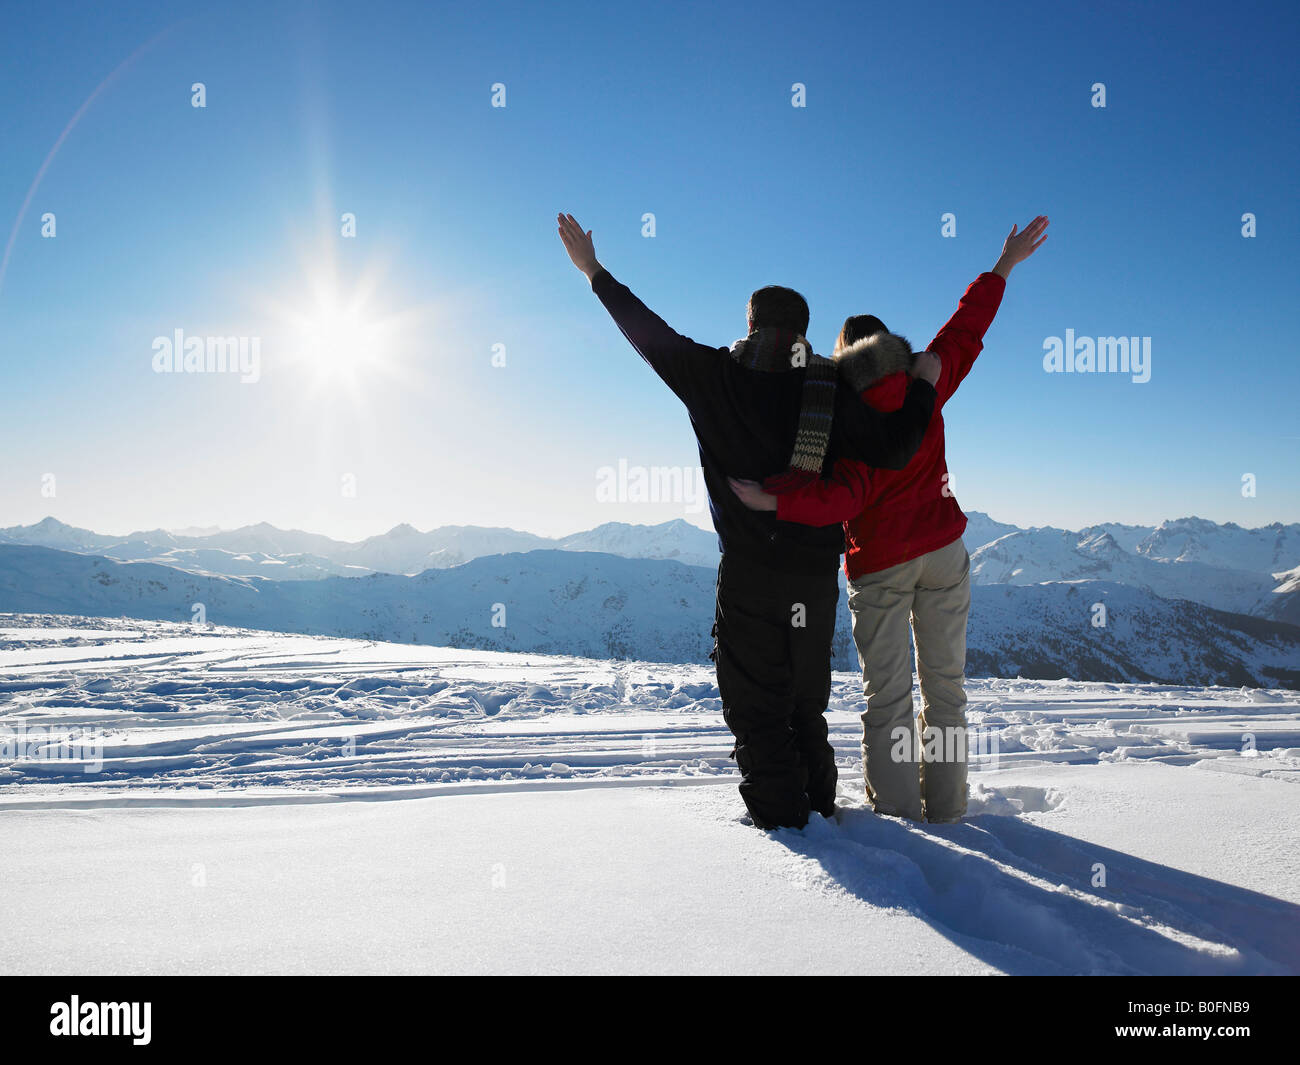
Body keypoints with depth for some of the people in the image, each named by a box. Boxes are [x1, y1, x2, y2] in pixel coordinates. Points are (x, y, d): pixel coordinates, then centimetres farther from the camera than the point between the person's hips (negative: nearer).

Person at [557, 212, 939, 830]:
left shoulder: (716, 375, -6)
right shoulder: (830, 390, -3)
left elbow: (647, 332, 1)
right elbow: (892, 452, -11)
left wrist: (594, 272, 12)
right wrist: (923, 385, 3)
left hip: (748, 573, -3)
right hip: (817, 576, 4)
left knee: (756, 705, 8)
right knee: (806, 703, 21)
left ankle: (780, 815, 11)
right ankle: (820, 803, 31)